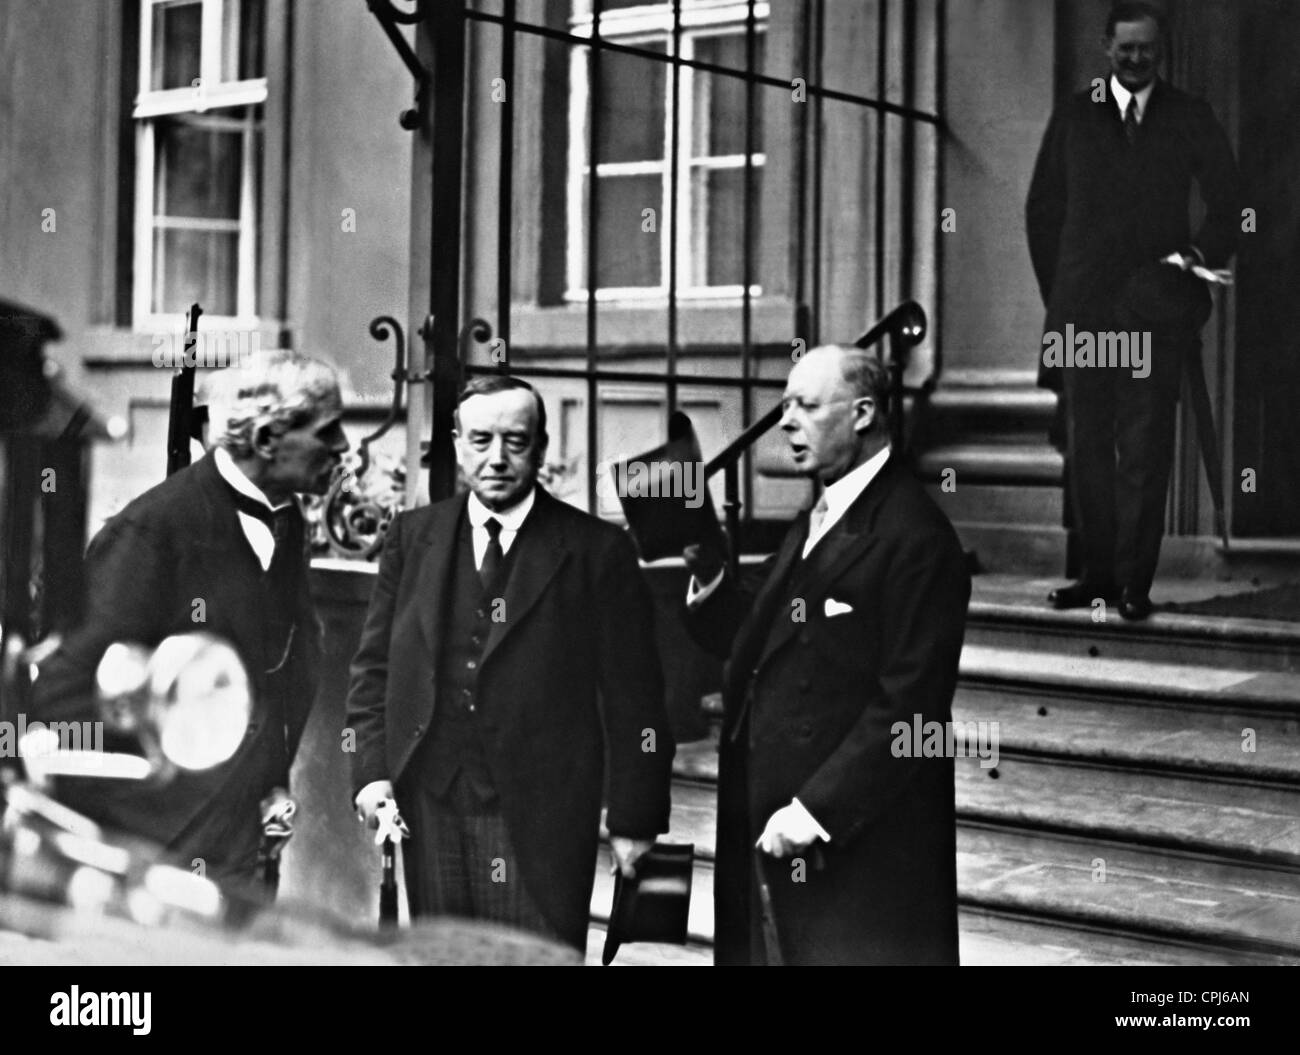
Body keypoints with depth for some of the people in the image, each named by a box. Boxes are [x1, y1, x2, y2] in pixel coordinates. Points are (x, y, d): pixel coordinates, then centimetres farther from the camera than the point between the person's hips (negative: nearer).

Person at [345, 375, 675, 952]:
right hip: (430, 811, 3)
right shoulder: (413, 536, 10)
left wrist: (633, 820, -3)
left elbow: (633, 699, -1)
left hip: (543, 821, -3)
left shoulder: (595, 550, -1)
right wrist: (371, 771, -1)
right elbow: (373, 668, 11)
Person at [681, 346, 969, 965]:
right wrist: (707, 573, -4)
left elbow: (908, 706, -20)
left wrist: (816, 809, -21)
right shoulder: (816, 522, 14)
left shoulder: (914, 538, -15)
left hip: (860, 843, -8)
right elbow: (755, 642, 13)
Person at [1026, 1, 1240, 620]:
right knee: (1086, 446, 4)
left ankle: (1135, 580, 0)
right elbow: (1041, 210, 13)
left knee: (1145, 449, -5)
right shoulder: (1073, 118, 9)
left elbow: (1228, 205, 11)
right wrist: (1058, 292, 7)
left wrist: (1199, 256, -5)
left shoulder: (1189, 120, 7)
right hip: (1083, 308, 2)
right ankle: (1098, 573, 12)